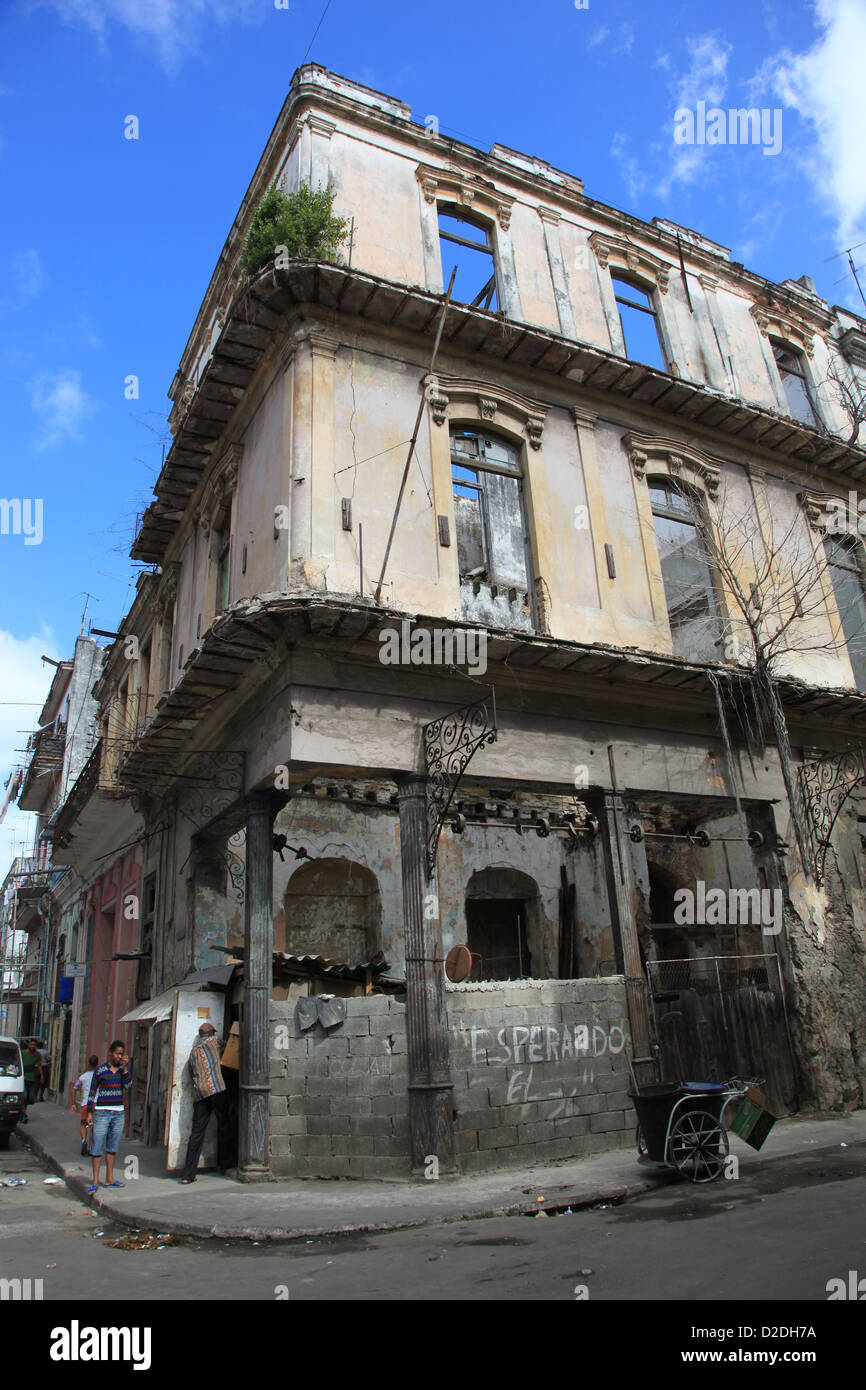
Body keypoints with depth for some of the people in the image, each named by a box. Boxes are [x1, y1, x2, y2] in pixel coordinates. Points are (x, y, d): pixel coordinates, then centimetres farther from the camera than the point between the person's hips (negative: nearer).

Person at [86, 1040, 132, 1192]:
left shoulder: (123, 1069, 8)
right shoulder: (100, 1071, -2)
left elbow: (127, 1085, -5)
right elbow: (92, 1092, 2)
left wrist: (125, 1067, -11)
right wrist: (89, 1112, -3)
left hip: (118, 1113, 3)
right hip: (102, 1113, -3)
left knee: (112, 1147, 10)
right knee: (97, 1147, -5)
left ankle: (109, 1179, 18)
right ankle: (95, 1180, 1)